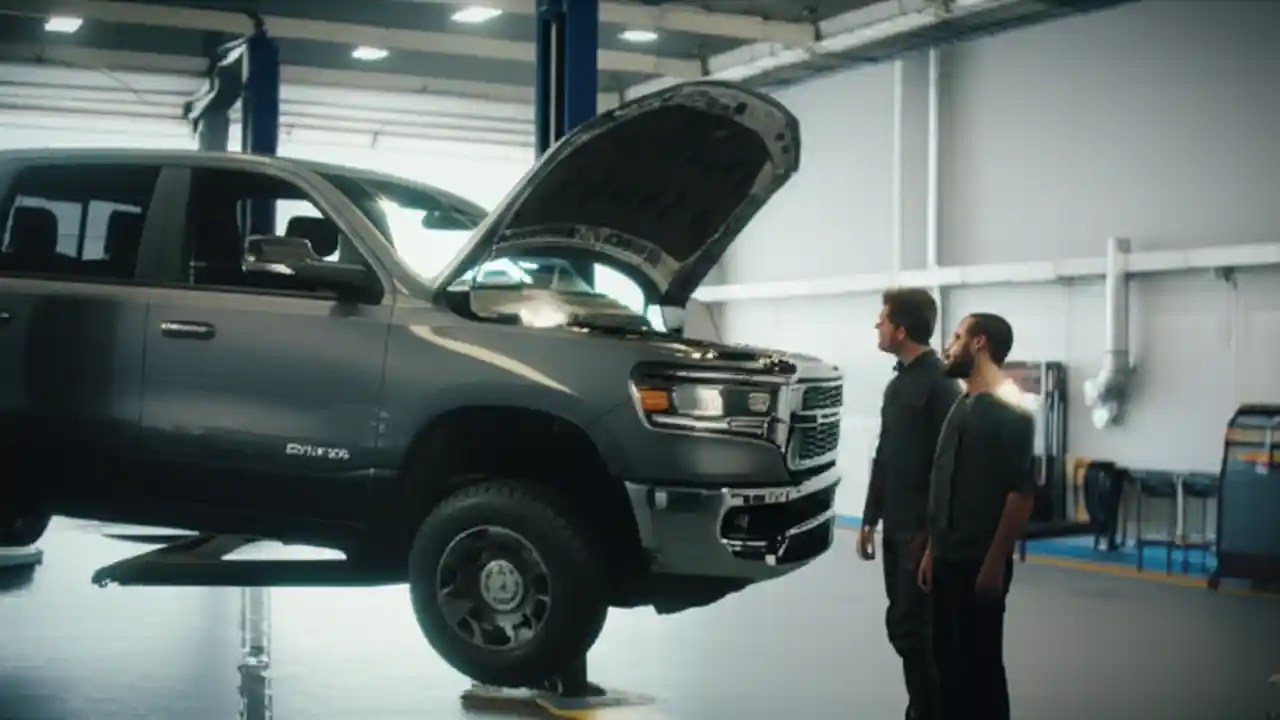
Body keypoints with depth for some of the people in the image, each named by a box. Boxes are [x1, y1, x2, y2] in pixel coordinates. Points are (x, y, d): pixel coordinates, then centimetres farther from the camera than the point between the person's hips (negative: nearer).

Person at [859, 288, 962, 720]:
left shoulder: (939, 383, -12)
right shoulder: (897, 383, 15)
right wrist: (870, 519, 17)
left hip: (922, 531, -9)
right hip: (896, 528, 9)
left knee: (912, 628, -7)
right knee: (901, 625, 12)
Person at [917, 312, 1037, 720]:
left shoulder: (1009, 410, -12)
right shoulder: (963, 406, 14)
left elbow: (1022, 492, -17)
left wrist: (995, 561, -19)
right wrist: (933, 550, 15)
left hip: (980, 563, -8)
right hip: (948, 559, 8)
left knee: (980, 661, -1)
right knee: (948, 658, 13)